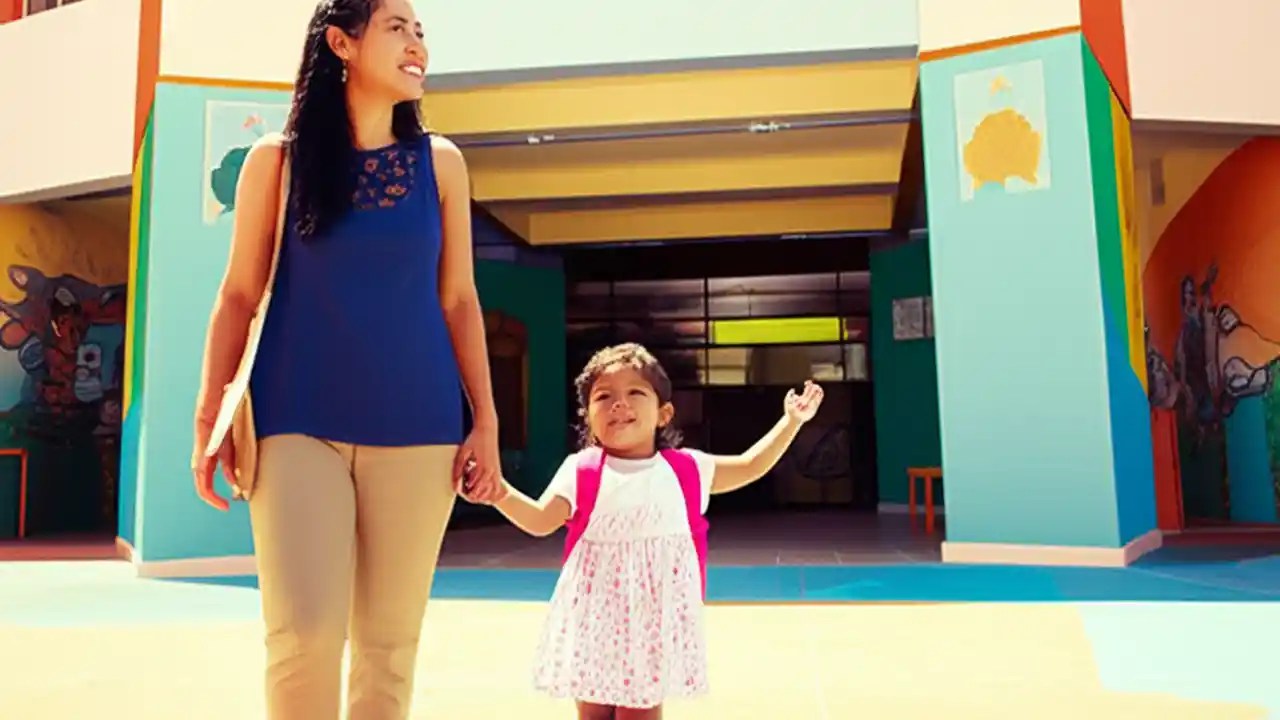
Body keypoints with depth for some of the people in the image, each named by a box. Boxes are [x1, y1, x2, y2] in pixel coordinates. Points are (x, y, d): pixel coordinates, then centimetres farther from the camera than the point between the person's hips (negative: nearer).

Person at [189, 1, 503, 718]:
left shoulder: (441, 162, 7)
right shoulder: (277, 159, 3)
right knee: (305, 631, -10)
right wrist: (209, 417, 0)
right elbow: (239, 295, 5)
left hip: (416, 427, 2)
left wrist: (486, 420, 2)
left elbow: (458, 299, 7)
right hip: (299, 424, -1)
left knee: (390, 640, 7)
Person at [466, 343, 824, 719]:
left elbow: (750, 466, 14)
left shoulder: (686, 470, 3)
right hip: (596, 612, -1)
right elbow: (540, 520, -12)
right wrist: (500, 492, -29)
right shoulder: (581, 471, -4)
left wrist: (791, 420, 11)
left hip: (656, 614, 1)